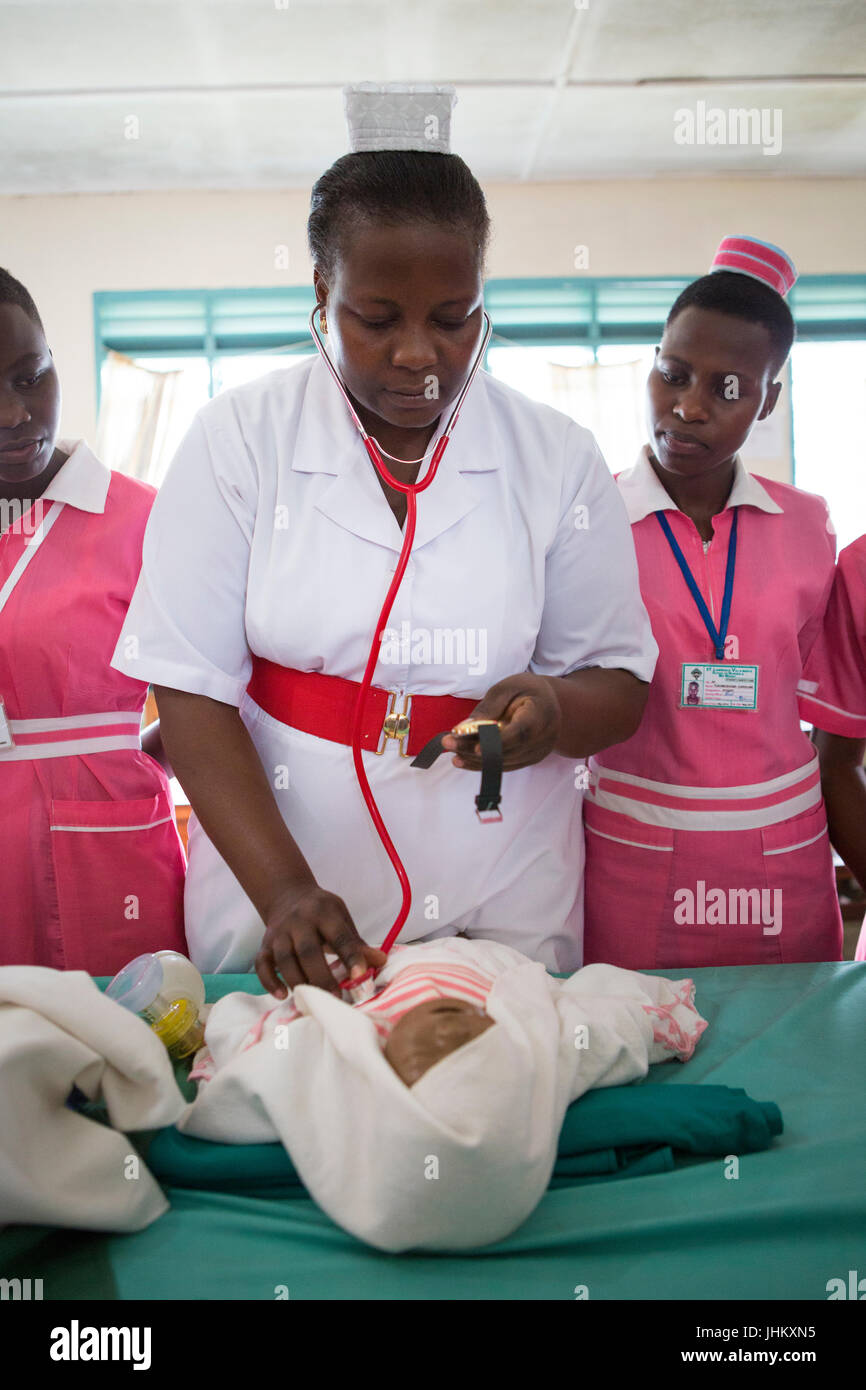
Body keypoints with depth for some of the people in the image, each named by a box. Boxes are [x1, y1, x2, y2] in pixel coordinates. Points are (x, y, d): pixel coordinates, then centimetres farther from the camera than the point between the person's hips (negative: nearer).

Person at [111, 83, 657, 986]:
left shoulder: (558, 460, -2)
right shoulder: (237, 439, -6)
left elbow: (621, 685, 3)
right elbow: (192, 690, -9)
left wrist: (557, 707, -21)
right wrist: (284, 891, -20)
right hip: (270, 887, 0)